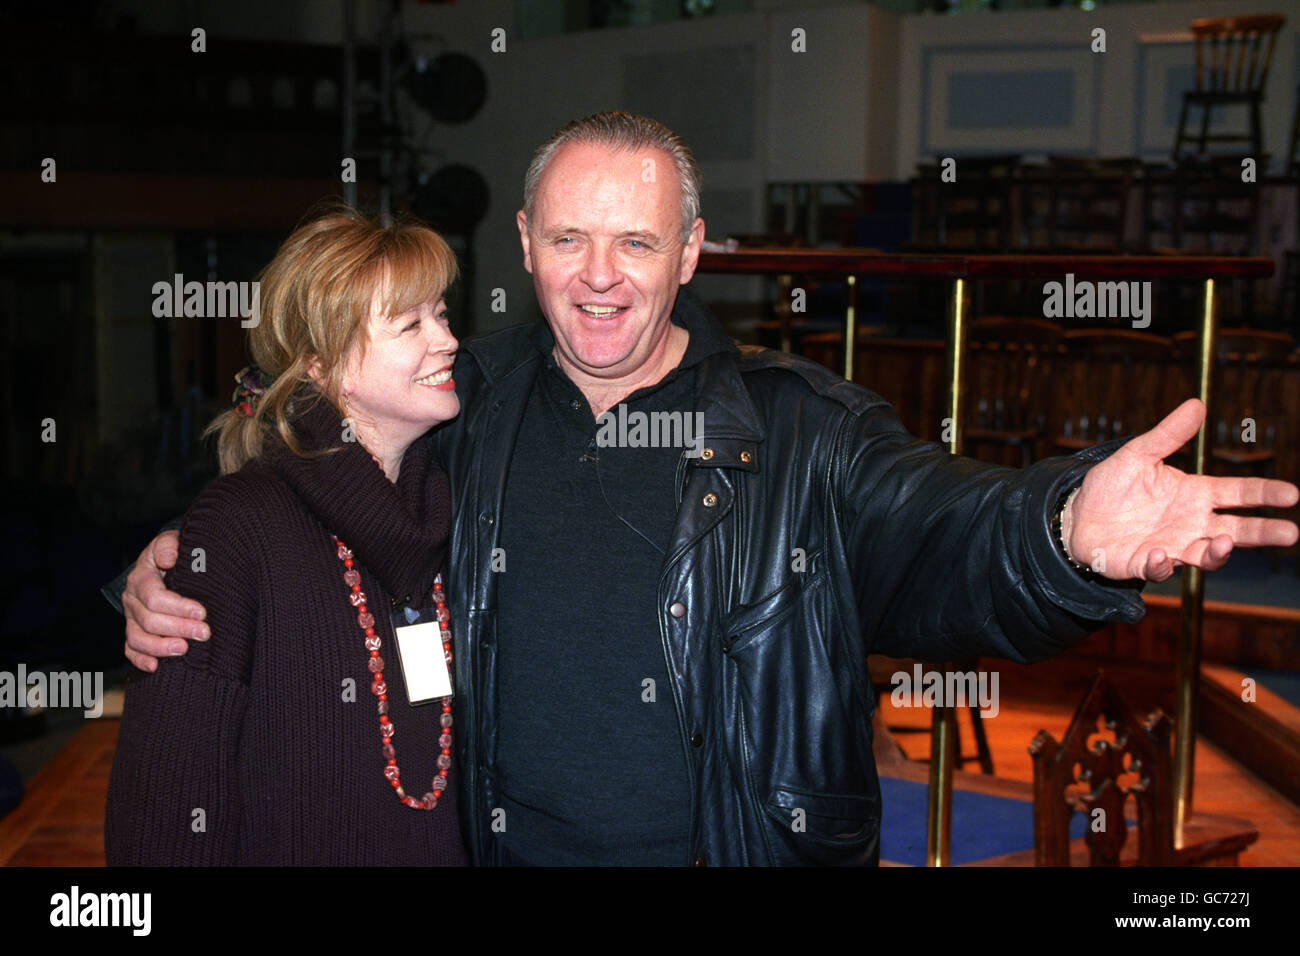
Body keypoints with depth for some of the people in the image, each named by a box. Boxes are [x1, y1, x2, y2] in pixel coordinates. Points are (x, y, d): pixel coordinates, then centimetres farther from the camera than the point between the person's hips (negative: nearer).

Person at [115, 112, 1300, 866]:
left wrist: (1064, 525, -42)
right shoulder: (470, 409, 0)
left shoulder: (799, 427, -7)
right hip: (510, 843, 2)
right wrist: (179, 573, -9)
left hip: (757, 846, -1)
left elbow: (938, 533, -19)